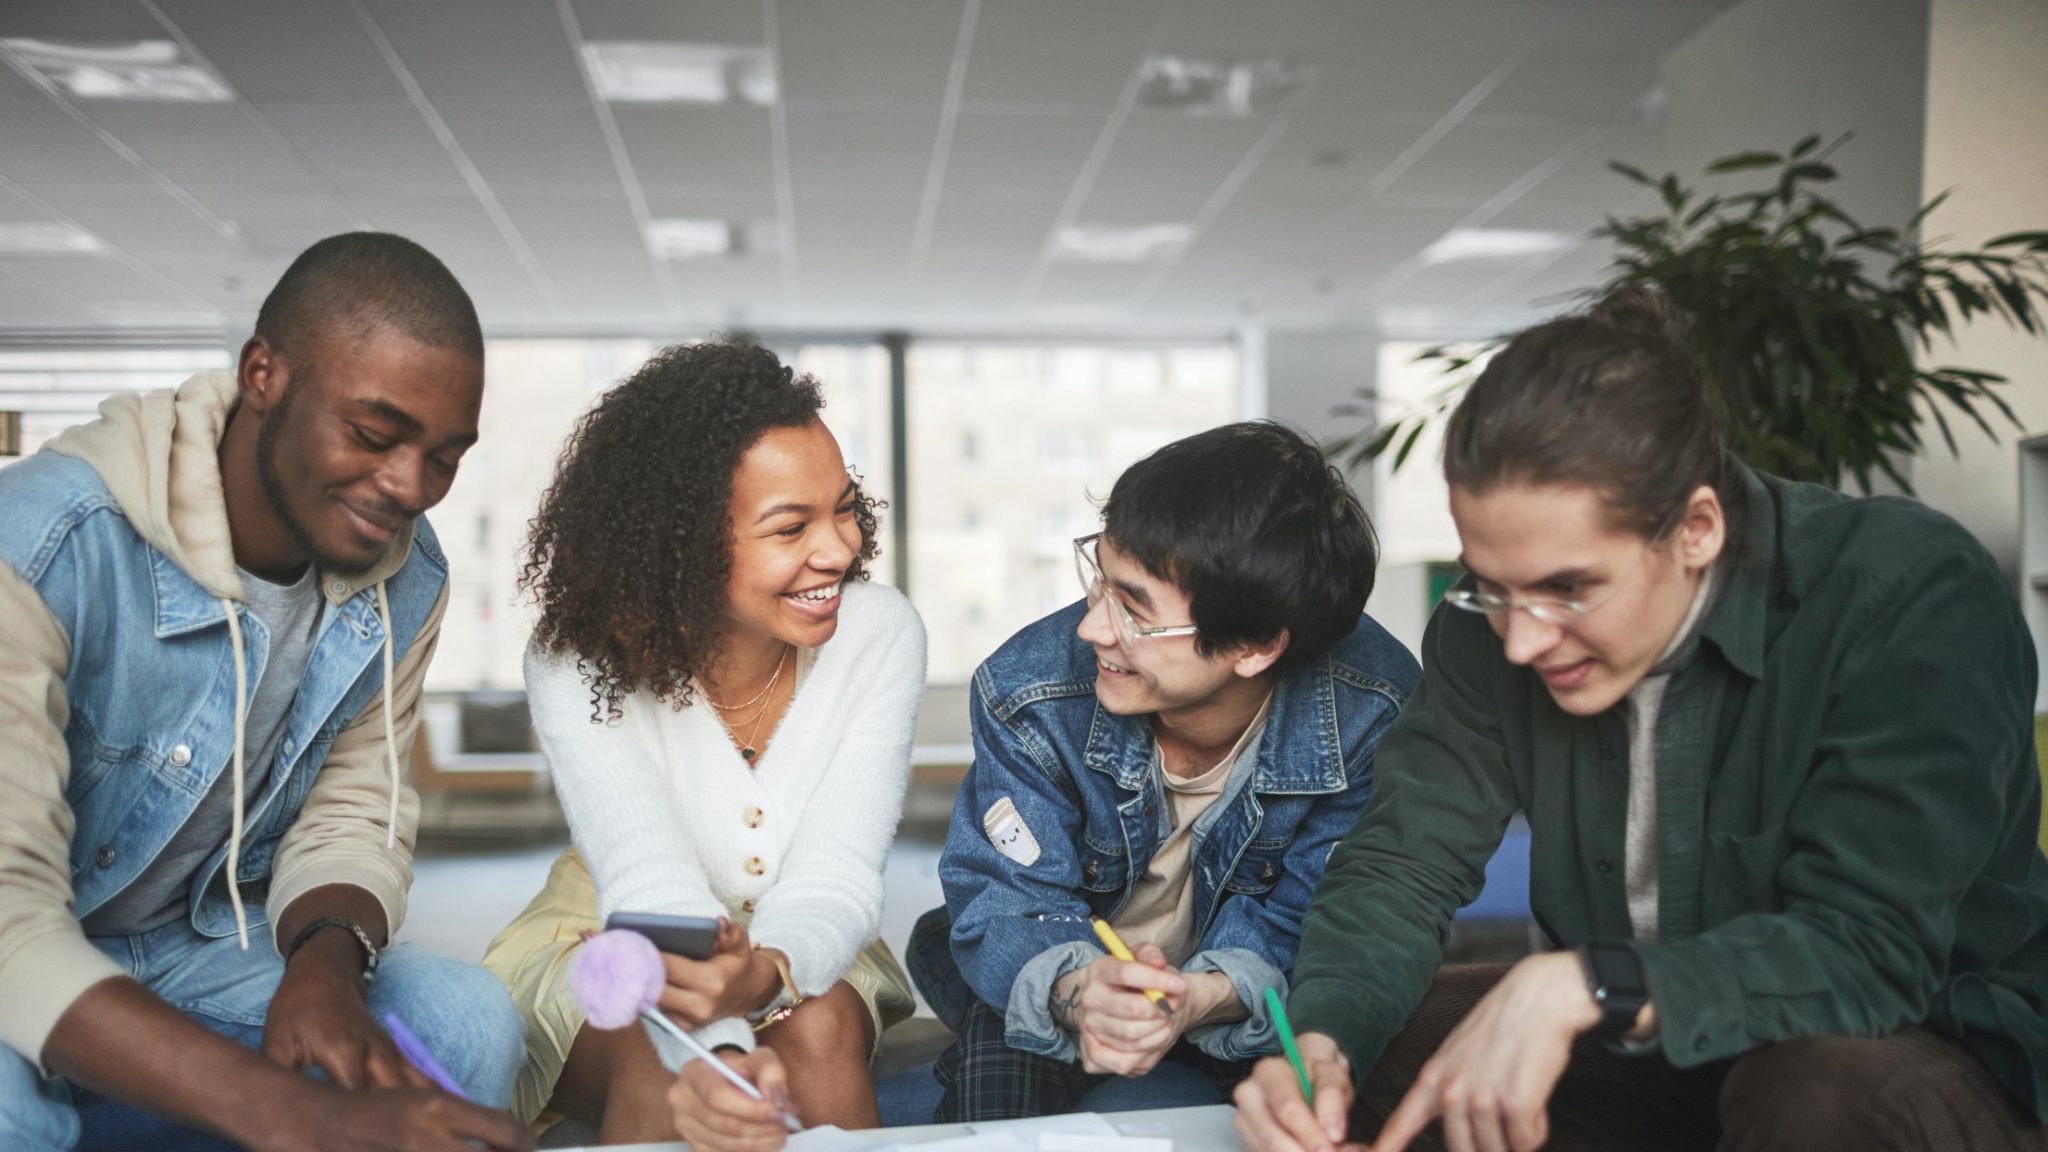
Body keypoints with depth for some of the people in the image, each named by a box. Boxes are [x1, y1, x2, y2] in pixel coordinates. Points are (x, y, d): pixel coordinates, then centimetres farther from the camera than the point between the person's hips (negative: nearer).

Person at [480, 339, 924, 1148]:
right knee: (657, 1063, -32)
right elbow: (652, 889, -33)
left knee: (819, 1028, -30)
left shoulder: (880, 635, -17)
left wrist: (762, 976, -47)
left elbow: (836, 883, -23)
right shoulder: (579, 660, -22)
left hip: (798, 954, 2)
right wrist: (715, 1052, -54)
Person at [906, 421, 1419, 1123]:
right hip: (1070, 974, -1)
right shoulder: (1029, 692, -25)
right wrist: (1074, 992, -45)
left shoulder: (1372, 719, -26)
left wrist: (1205, 996, -42)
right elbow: (1008, 900, -20)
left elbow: (1304, 928, -19)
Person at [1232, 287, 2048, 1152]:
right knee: (1351, 1045, -15)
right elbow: (1403, 861, -11)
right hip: (1643, 1049, 3)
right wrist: (1320, 1043, -30)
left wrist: (1580, 987, -42)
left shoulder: (1917, 602, -24)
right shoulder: (1496, 617, -11)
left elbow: (1871, 950, -30)